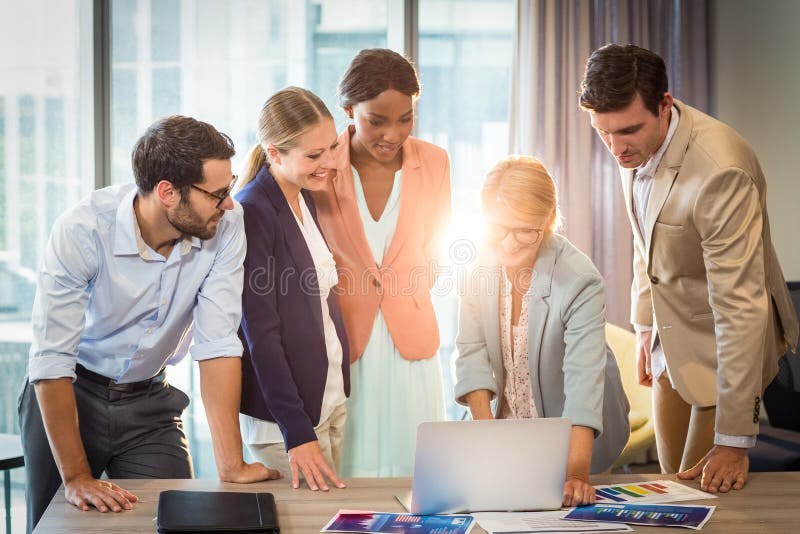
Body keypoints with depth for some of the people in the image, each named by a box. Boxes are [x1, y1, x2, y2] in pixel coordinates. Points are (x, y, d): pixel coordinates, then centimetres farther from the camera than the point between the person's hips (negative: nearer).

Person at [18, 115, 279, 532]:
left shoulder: (226, 225, -18)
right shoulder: (82, 230, -27)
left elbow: (218, 343, -18)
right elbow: (52, 358, -27)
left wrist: (232, 465, -23)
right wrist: (75, 477, -29)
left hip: (148, 400, 3)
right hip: (71, 393, -2)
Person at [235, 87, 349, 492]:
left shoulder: (307, 201, 10)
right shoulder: (253, 212, -16)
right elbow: (259, 330, -18)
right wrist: (296, 432, -20)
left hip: (332, 400, 8)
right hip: (284, 413, -8)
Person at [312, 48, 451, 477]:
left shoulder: (433, 162, 2)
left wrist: (404, 294, 9)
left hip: (409, 341, 2)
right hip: (341, 342, -2)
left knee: (411, 467, 2)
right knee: (343, 476, -3)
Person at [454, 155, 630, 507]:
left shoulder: (579, 281, -26)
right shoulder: (483, 265, -9)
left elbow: (584, 377, -35)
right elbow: (472, 351, -6)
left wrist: (576, 472, -46)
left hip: (572, 436, -4)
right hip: (508, 426, 4)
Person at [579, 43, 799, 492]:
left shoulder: (720, 171, -33)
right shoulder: (636, 145, -7)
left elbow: (741, 308, -33)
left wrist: (734, 440, -31)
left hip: (726, 347, -7)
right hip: (673, 338, 7)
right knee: (673, 485, 13)